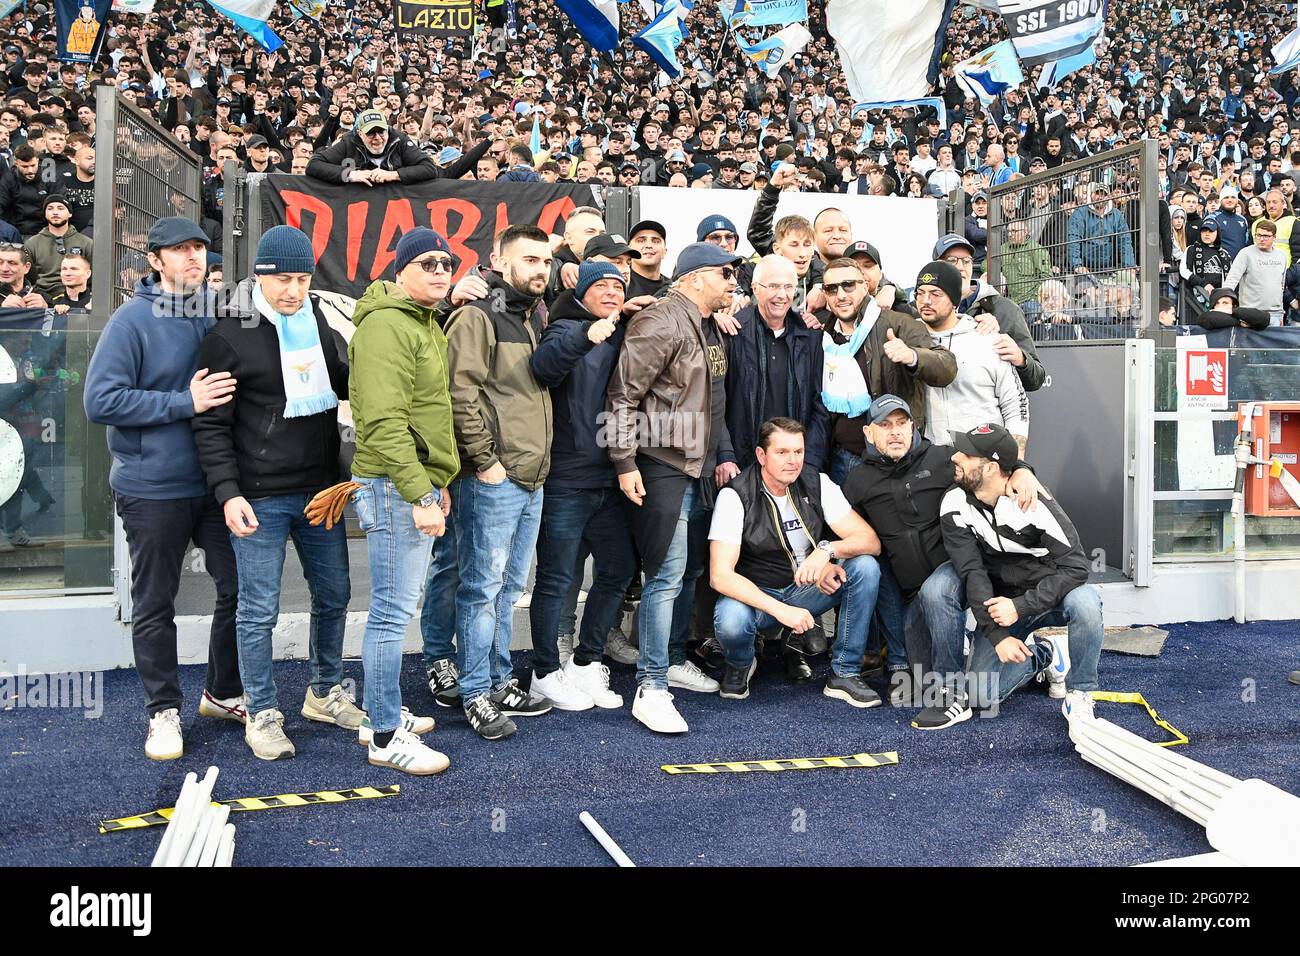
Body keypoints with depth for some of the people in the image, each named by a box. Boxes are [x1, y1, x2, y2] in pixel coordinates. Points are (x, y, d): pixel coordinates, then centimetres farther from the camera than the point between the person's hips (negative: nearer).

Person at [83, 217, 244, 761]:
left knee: (240, 588, 9)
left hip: (216, 483, 5)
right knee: (154, 606, 8)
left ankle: (223, 693, 29)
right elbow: (101, 401, -17)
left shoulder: (214, 317, 6)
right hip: (152, 489, -5)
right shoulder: (132, 320, -10)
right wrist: (185, 402, -21)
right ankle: (163, 710, 23)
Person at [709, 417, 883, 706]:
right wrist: (779, 609, -36)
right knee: (731, 621, -37)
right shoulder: (735, 496, -18)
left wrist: (828, 550, -33)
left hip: (806, 589, 4)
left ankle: (844, 674, -9)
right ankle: (740, 664, 3)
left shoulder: (817, 484, -7)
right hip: (754, 594, -4)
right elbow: (720, 574, -25)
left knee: (865, 567, -20)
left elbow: (870, 540, -11)